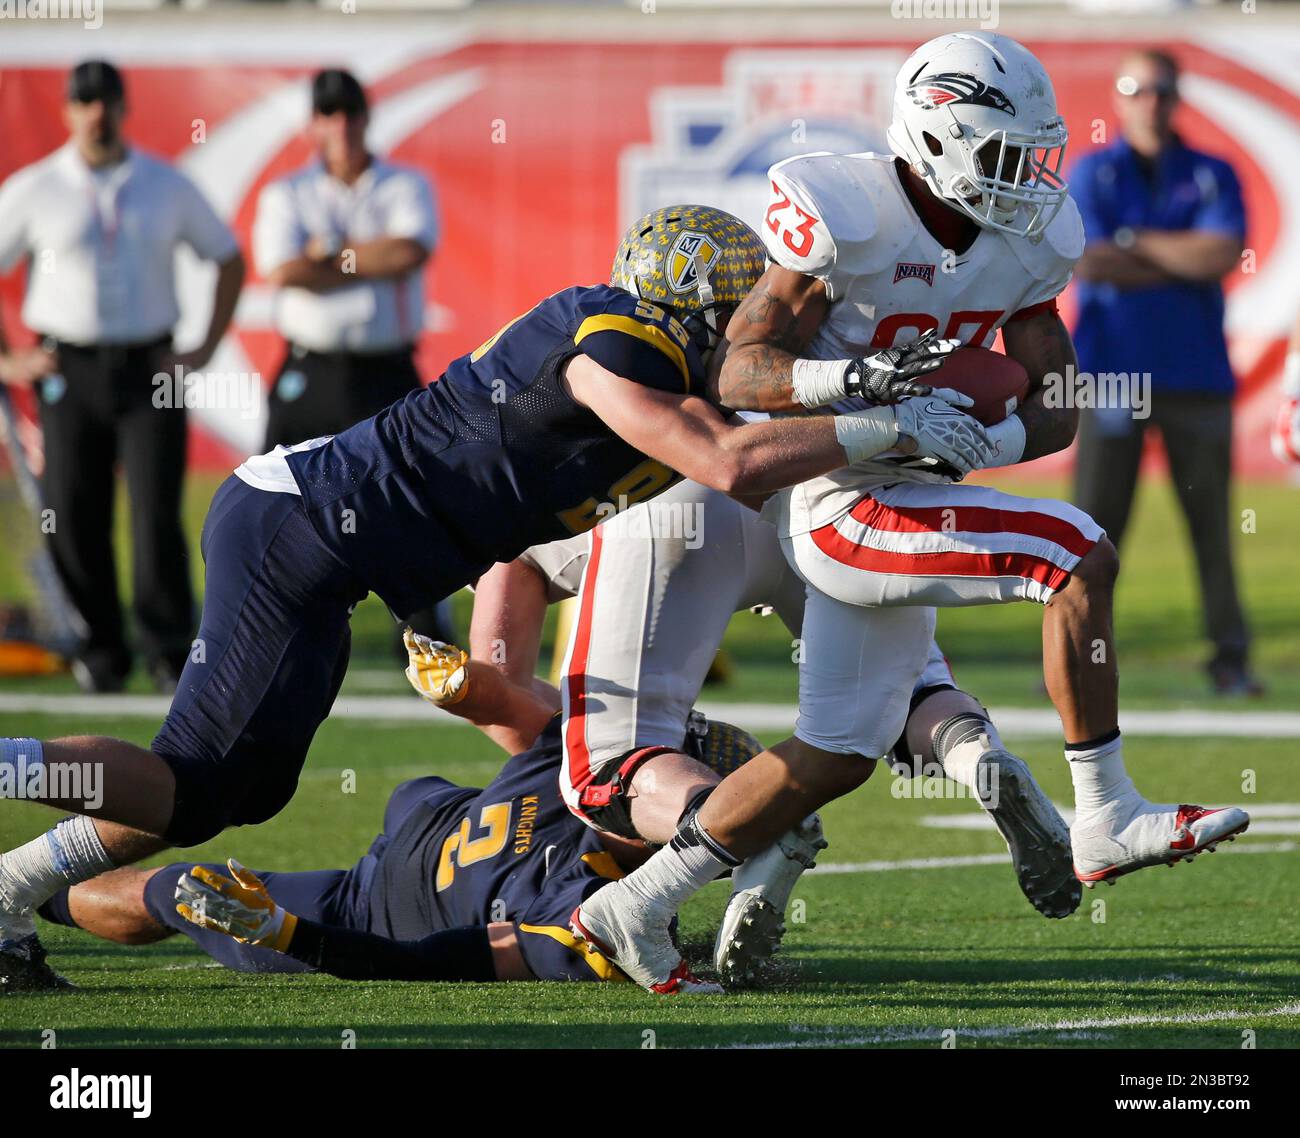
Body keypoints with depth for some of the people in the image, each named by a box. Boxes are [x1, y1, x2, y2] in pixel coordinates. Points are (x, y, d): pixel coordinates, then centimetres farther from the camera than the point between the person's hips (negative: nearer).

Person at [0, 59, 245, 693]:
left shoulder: (168, 187, 6)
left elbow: (229, 260, 16)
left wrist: (206, 350, 8)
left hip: (150, 370, 0)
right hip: (67, 372, 0)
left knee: (157, 514, -9)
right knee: (75, 520, -1)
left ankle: (171, 652, -4)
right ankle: (100, 653, 9)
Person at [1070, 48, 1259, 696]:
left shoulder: (1212, 176, 9)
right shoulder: (1091, 174, 6)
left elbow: (1223, 254, -8)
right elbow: (1089, 265, -8)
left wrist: (1135, 242, -6)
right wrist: (1185, 261, -5)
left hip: (1196, 372, 1)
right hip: (1112, 370, -1)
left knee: (1212, 522, 1)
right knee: (1095, 521, -3)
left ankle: (1230, 659, 5)